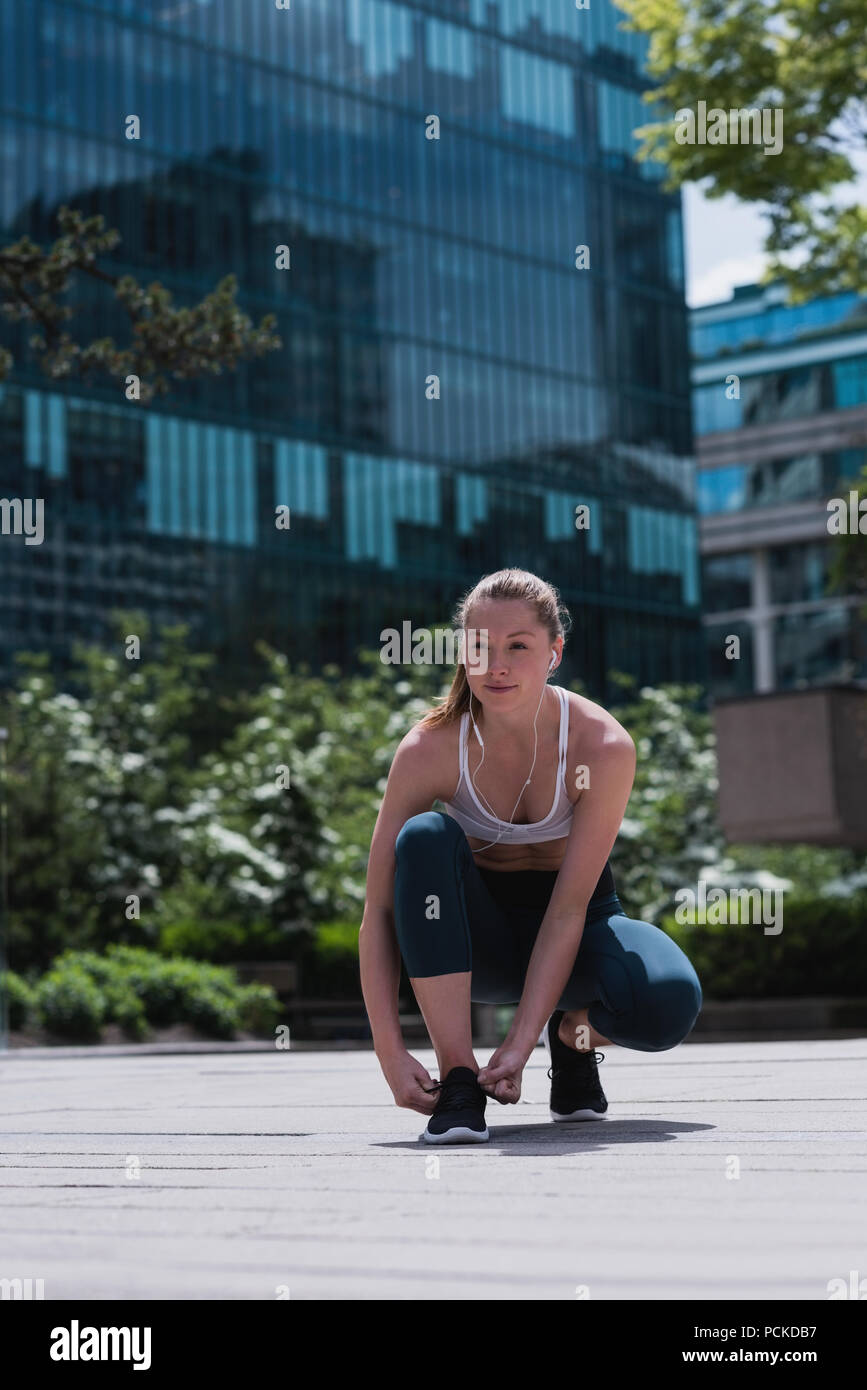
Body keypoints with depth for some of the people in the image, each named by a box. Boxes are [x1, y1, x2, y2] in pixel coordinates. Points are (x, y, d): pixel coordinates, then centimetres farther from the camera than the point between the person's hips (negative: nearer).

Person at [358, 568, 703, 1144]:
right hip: (479, 937, 0)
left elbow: (568, 909, -24)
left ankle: (575, 1036, 5)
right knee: (426, 837, -33)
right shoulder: (430, 748, -21)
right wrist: (392, 1053, -32)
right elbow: (379, 912, -22)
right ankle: (458, 1075, -27)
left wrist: (520, 1042, -32)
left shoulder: (603, 745, -23)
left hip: (576, 926, 0)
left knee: (669, 1005, -33)